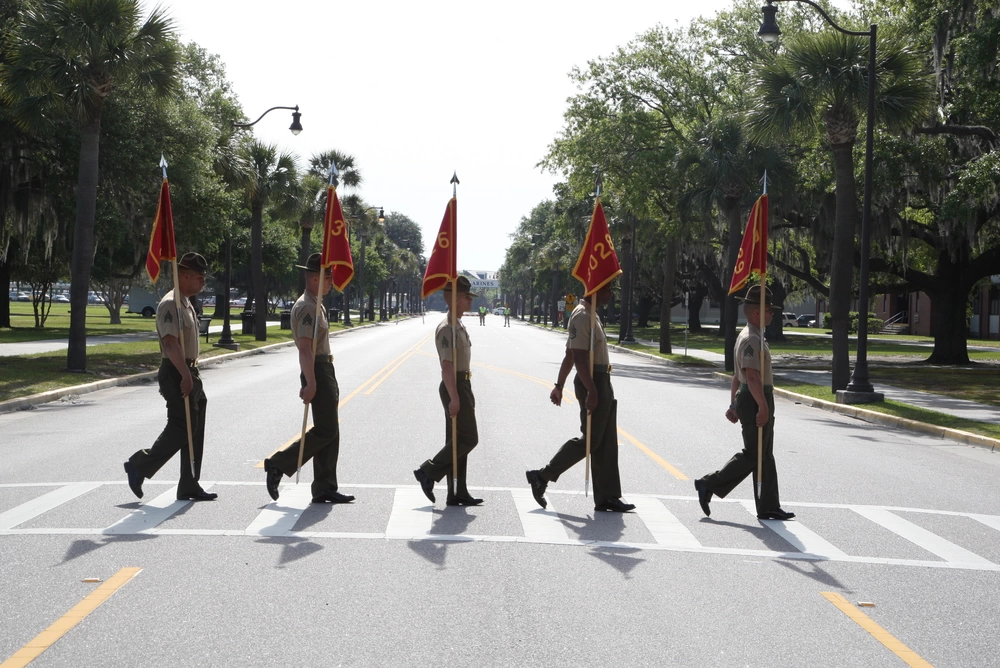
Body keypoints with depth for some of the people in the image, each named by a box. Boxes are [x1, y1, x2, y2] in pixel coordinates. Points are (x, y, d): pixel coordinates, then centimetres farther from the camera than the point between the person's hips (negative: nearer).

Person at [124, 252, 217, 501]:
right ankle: (139, 466, 2)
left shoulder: (186, 304, 18)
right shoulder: (171, 304, -14)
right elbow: (171, 343, -24)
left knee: (194, 430, 9)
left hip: (189, 373, 10)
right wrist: (185, 376, -28)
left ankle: (189, 486, 14)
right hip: (176, 373, -10)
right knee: (181, 428, -11)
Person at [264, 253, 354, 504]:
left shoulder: (316, 305, 18)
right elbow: (305, 348, -22)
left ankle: (325, 489, 11)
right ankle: (279, 464, -3)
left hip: (324, 371, 10)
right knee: (325, 430, -10)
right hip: (317, 372, -10)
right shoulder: (307, 307, -15)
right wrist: (310, 383, -26)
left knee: (329, 432, 9)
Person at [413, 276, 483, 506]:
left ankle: (457, 493, 12)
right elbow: (447, 365, -21)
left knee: (459, 440, 9)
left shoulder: (459, 326, 16)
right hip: (454, 387, -10)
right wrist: (453, 397, -25)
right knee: (468, 438, -10)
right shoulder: (447, 328, -16)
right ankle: (428, 472, -4)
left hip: (462, 386, 10)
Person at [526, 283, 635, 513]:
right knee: (590, 440, -7)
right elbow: (579, 356, -23)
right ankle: (542, 477, 1)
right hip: (592, 383, -10)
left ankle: (607, 497, 13)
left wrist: (559, 385, 21)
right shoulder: (582, 316, -15)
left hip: (601, 382, 10)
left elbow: (570, 355, 20)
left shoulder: (590, 315, 17)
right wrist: (591, 390, -27)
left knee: (607, 443, 9)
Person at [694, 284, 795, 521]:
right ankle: (709, 485, -2)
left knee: (765, 456, 11)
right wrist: (763, 406, -25)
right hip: (755, 402, -11)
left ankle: (769, 507, 14)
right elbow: (752, 376, -25)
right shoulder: (751, 340, -17)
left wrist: (734, 404, 23)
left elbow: (737, 375, 21)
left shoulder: (747, 337, 17)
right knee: (752, 455, -6)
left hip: (748, 400, 11)